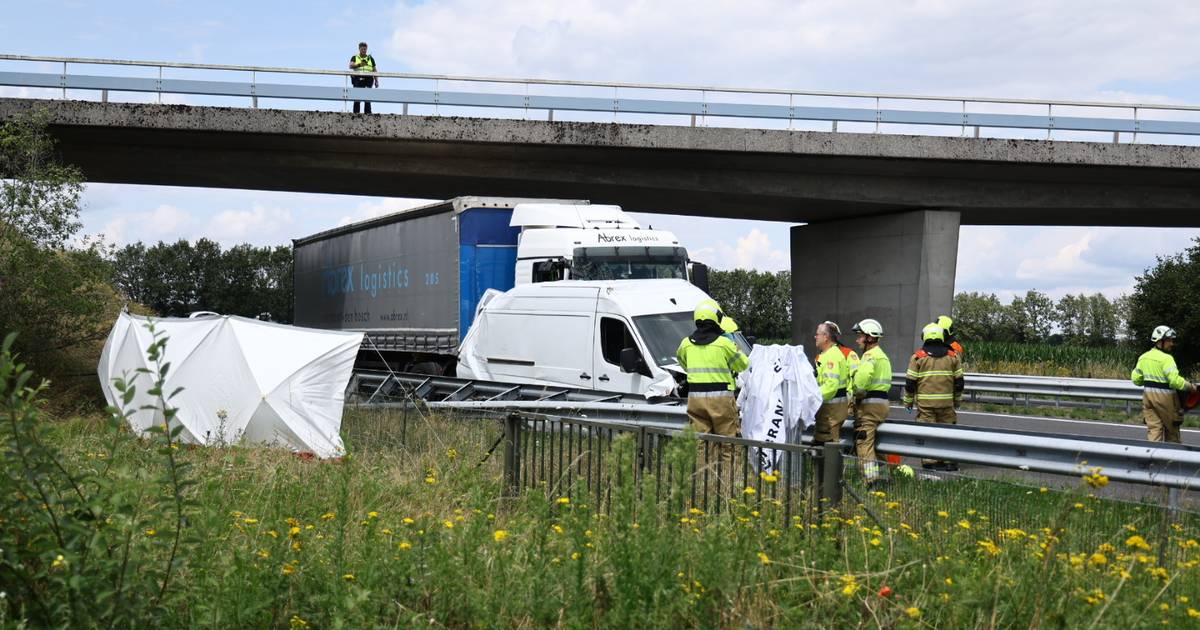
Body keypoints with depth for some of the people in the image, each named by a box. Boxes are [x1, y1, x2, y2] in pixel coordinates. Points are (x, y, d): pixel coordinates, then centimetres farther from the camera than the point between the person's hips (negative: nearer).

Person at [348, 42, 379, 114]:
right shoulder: (354, 58, 15)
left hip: (368, 79, 1)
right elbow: (351, 66, -3)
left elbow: (375, 70, 17)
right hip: (358, 79, -1)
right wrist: (359, 64, -20)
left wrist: (376, 81, 6)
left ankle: (367, 113, -10)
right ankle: (356, 113, -7)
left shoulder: (371, 58, 19)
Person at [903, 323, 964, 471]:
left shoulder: (918, 357, -2)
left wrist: (908, 401, 8)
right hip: (946, 402, 2)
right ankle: (950, 461, 12)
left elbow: (910, 382, -2)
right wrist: (957, 400, 23)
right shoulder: (952, 356, 6)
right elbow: (959, 381, 11)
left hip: (925, 403, -2)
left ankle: (930, 461, -1)